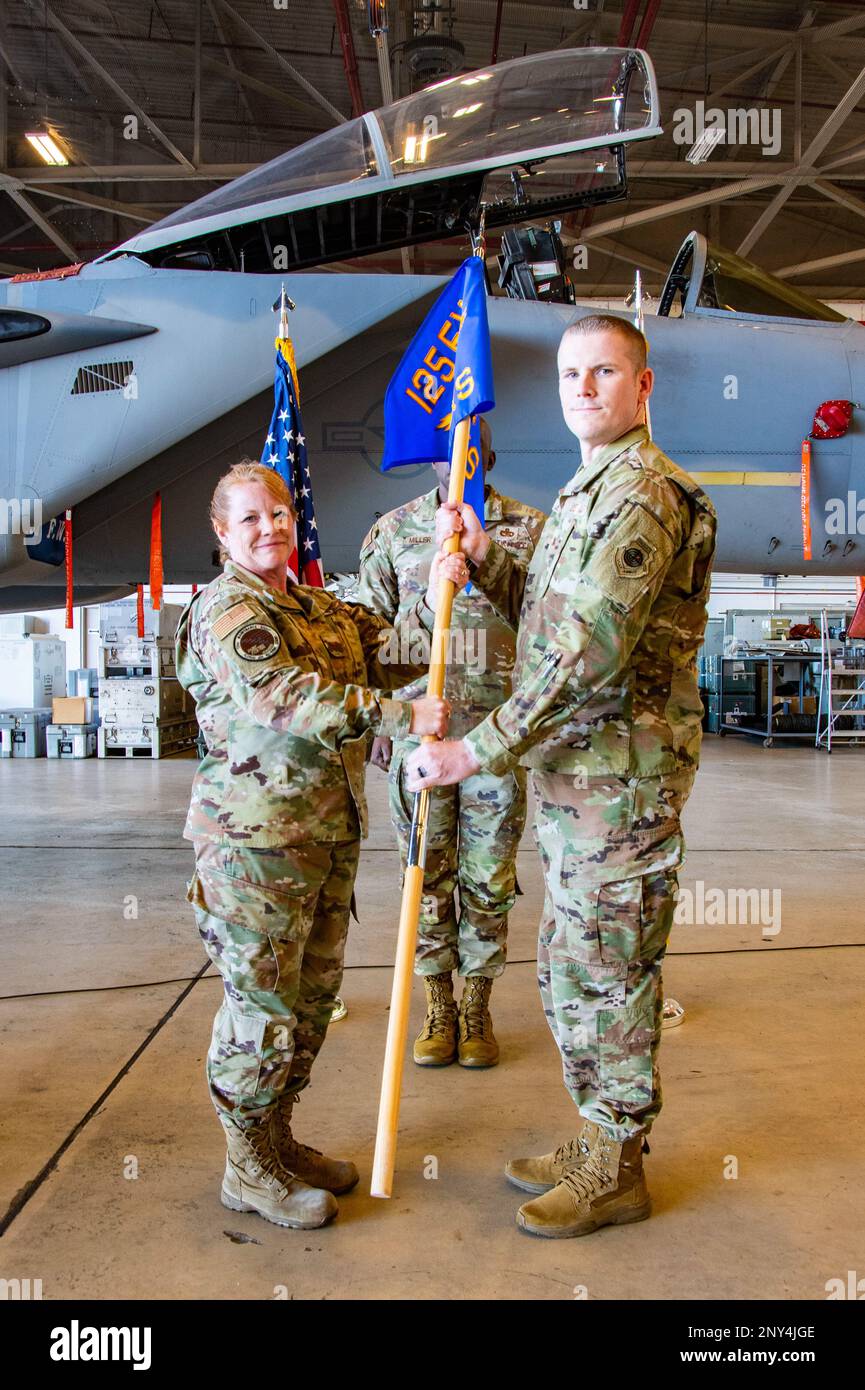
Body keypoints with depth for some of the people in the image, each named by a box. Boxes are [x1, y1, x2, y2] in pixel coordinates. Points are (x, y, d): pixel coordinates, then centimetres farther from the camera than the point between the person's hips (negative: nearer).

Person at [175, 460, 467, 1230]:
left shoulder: (320, 607, 16)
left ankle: (277, 1138, 34)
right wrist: (403, 716, -29)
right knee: (265, 1004, 1)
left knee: (313, 997, 16)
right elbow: (282, 699, -26)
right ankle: (249, 1168, 20)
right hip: (255, 839, -8)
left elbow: (384, 656, 11)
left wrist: (431, 599, -4)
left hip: (330, 833, 8)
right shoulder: (227, 610, -11)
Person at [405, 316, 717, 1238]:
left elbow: (591, 651, -25)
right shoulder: (587, 493, 18)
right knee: (569, 969, 18)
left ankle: (615, 1172, 22)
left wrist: (476, 752, -24)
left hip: (619, 780, -10)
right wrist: (484, 557, 6)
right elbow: (546, 617, 22)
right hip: (572, 776, 10)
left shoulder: (642, 494, -16)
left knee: (608, 974, 3)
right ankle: (595, 1144, 35)